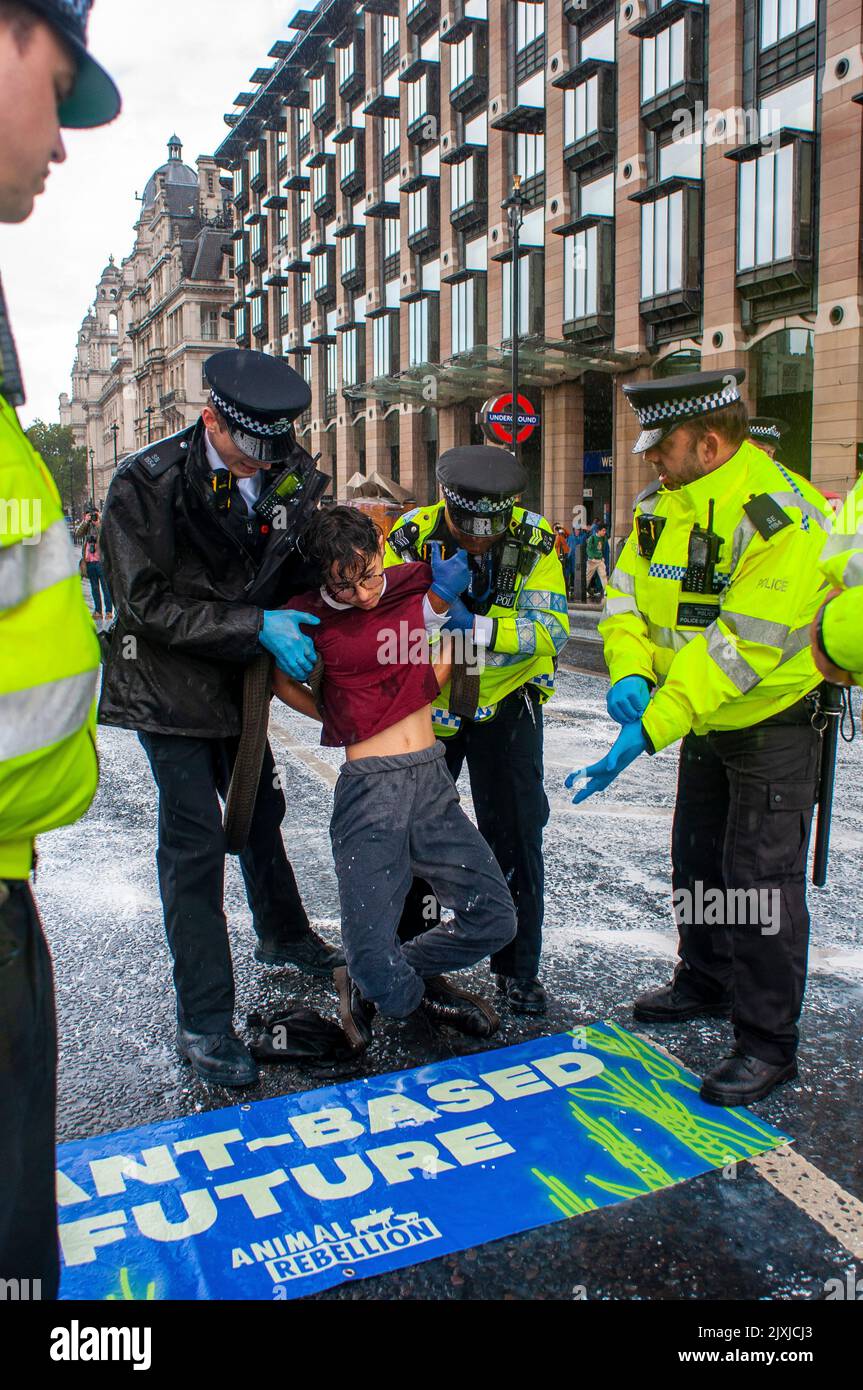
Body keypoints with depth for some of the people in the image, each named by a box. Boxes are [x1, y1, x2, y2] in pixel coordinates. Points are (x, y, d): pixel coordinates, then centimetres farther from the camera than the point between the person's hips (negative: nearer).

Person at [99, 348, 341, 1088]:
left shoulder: (291, 473, -5)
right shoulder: (145, 483, -20)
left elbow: (301, 567, 8)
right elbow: (152, 603, -22)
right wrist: (257, 627, -27)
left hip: (244, 678, 6)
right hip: (170, 686, -5)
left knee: (259, 810, 21)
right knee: (196, 842, -6)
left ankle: (284, 936, 46)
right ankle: (204, 1023, 6)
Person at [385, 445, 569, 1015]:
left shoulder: (534, 538, -16)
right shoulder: (414, 534, -16)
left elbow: (553, 626, -22)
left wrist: (477, 626, -36)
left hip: (505, 702, -1)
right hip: (427, 704, 1)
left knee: (515, 833, 1)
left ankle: (519, 966, 18)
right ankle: (406, 947, 32)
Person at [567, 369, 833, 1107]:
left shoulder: (781, 516, -28)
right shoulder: (665, 506, -2)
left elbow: (741, 647, -32)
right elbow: (627, 593, -1)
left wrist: (649, 732, -34)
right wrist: (631, 673, -22)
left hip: (775, 721, -8)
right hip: (708, 721, 8)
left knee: (761, 880, -4)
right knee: (697, 859, 20)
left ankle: (768, 1042, 11)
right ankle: (707, 980, 41)